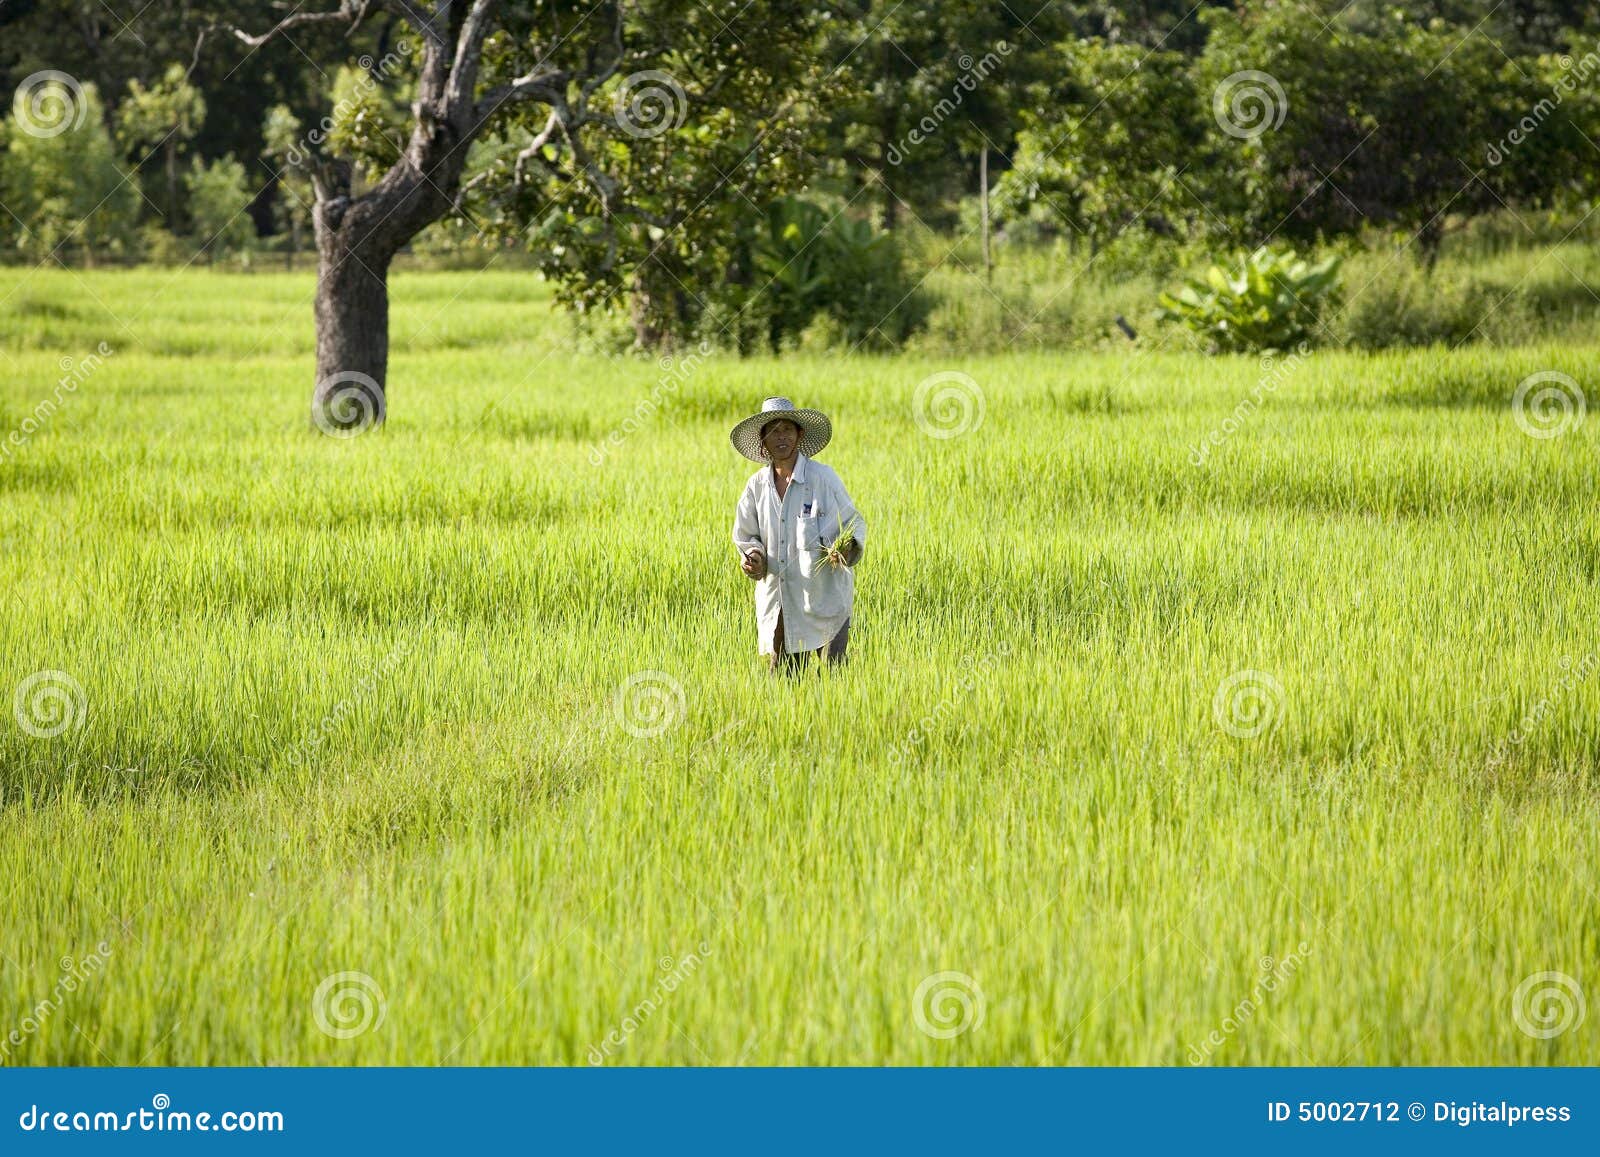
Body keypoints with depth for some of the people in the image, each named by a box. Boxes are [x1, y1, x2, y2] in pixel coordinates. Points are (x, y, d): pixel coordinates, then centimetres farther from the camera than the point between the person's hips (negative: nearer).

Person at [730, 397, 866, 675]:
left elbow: (854, 523, 1)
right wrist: (753, 556, -5)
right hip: (778, 602, 4)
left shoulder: (822, 477, -5)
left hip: (825, 600, -4)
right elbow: (745, 535, 16)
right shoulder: (757, 484, 7)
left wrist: (847, 548, -20)